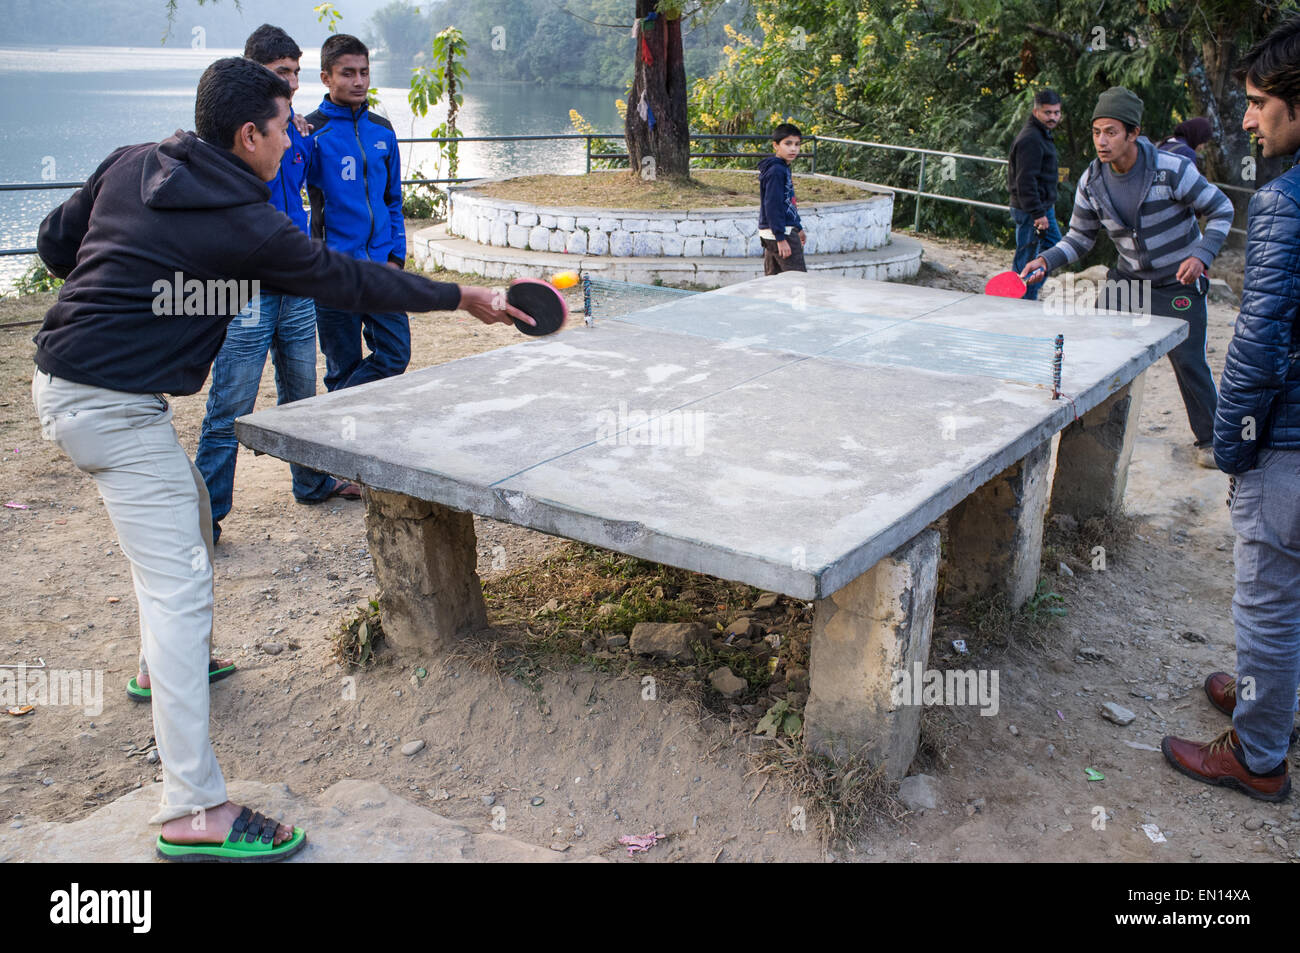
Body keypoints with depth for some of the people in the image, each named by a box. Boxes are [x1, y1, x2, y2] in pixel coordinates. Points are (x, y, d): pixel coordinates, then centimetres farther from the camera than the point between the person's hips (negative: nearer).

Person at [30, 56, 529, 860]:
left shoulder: (130, 165, 7)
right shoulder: (244, 226, -14)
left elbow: (56, 242, 14)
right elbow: (350, 282, -7)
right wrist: (462, 298, 3)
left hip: (61, 380, 10)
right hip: (115, 407, -10)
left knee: (192, 513, 27)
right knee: (180, 587, -10)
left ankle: (169, 664, 47)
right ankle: (195, 811, -9)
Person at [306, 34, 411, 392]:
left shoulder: (383, 130, 11)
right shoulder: (311, 131, -4)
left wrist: (396, 256, 8)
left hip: (381, 265, 5)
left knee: (396, 353, -1)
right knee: (344, 368, 2)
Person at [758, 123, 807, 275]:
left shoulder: (783, 168, 15)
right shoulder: (776, 171, -16)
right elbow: (772, 205, -21)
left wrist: (798, 228, 29)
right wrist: (781, 238, -23)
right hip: (780, 233, -10)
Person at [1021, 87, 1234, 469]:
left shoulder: (1172, 169, -21)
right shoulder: (1091, 181, -9)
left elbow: (1222, 210, -8)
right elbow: (1080, 238, 2)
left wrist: (1201, 255, -22)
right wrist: (1046, 261, -16)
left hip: (1179, 283, -4)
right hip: (1127, 280, 4)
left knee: (1188, 362, -3)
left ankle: (1208, 438, 16)